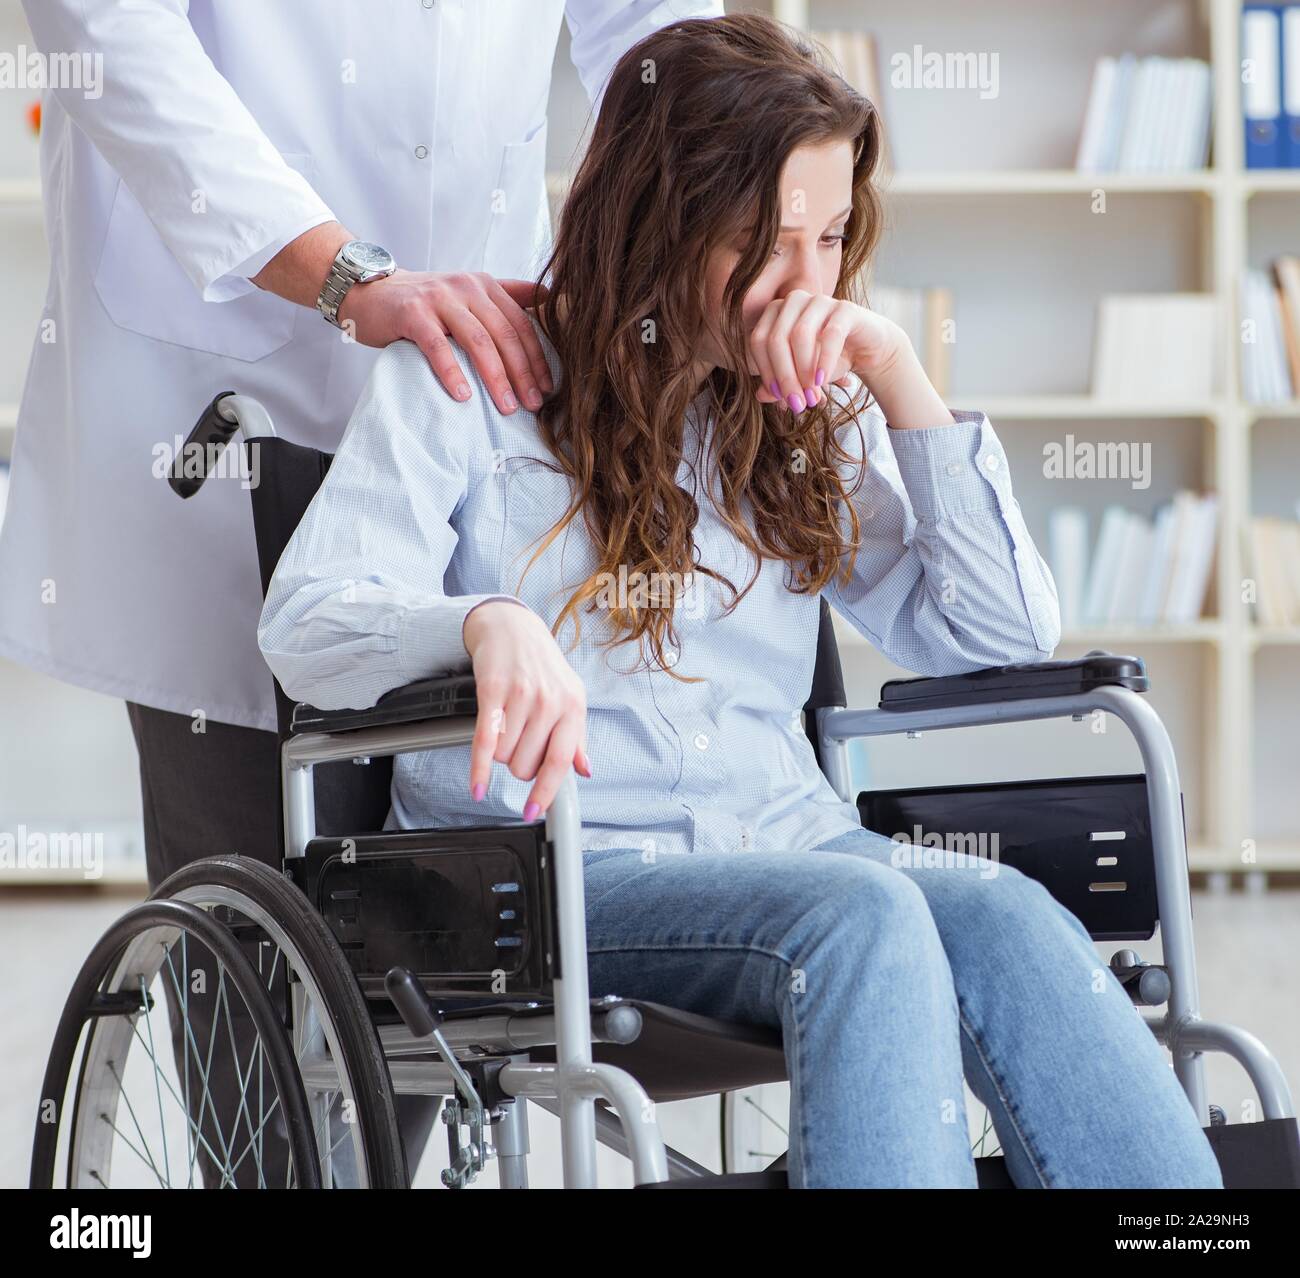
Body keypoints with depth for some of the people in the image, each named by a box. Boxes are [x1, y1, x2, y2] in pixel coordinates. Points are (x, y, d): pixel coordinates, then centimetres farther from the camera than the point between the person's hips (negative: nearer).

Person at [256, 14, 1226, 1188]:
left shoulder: (811, 416, 18)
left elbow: (1008, 637, 12)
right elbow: (305, 625, -6)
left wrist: (899, 378, 3)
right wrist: (485, 623, -30)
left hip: (791, 843, 4)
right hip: (556, 872, -4)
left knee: (1009, 919, -30)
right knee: (864, 913, -35)